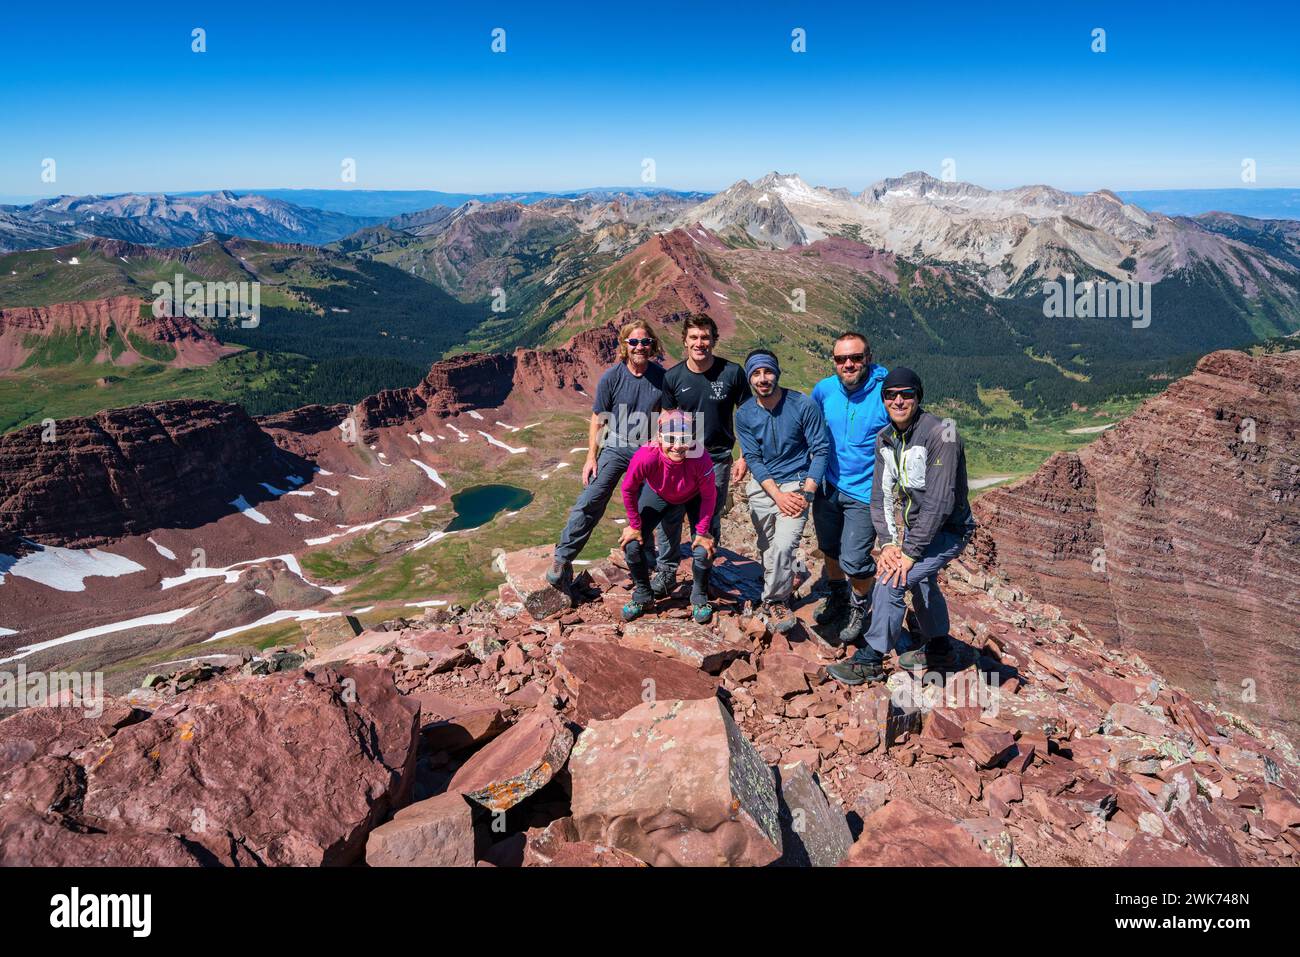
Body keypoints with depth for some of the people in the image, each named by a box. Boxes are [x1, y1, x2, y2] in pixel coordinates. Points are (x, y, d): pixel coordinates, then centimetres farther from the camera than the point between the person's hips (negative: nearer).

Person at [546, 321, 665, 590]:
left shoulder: (662, 377, -5)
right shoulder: (612, 377, -9)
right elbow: (598, 418, -2)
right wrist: (591, 457, -6)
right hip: (615, 447, -2)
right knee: (590, 501, -14)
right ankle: (562, 560, -9)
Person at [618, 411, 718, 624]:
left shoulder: (700, 460, -40)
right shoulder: (646, 456, -40)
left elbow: (709, 496, -22)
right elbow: (628, 489, -21)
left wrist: (702, 532, -16)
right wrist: (635, 525, -13)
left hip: (693, 497, -1)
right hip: (658, 493, 1)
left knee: (704, 549, -12)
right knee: (632, 544, -8)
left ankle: (699, 600, 18)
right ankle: (643, 598, 18)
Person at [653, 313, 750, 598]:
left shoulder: (732, 372, -11)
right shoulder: (673, 377, -6)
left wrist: (744, 457, -5)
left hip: (718, 459, -1)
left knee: (710, 520, 10)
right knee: (669, 515, 0)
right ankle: (666, 572, 20)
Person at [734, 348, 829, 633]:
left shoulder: (804, 406, -12)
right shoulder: (744, 415, -3)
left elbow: (820, 450, -8)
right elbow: (753, 459, -4)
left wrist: (805, 493, -16)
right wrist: (778, 495, -16)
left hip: (796, 483, -3)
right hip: (762, 486, 3)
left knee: (783, 546, -20)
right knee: (768, 550, 11)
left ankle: (773, 601, 0)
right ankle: (780, 593, 36)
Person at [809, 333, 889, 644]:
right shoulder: (824, 389, -5)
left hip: (865, 493, -5)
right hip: (828, 486, 5)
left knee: (853, 560, -4)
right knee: (829, 548, 21)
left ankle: (860, 606, 27)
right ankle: (838, 595, 49)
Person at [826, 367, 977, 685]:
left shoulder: (940, 433, -25)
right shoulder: (885, 438, -2)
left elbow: (939, 502, -30)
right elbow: (880, 495, -3)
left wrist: (910, 552, -28)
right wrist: (888, 542, -15)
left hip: (945, 531, -9)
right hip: (910, 528, 9)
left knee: (890, 584, -21)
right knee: (920, 582, 27)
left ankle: (870, 660, -4)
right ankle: (939, 649, 52)